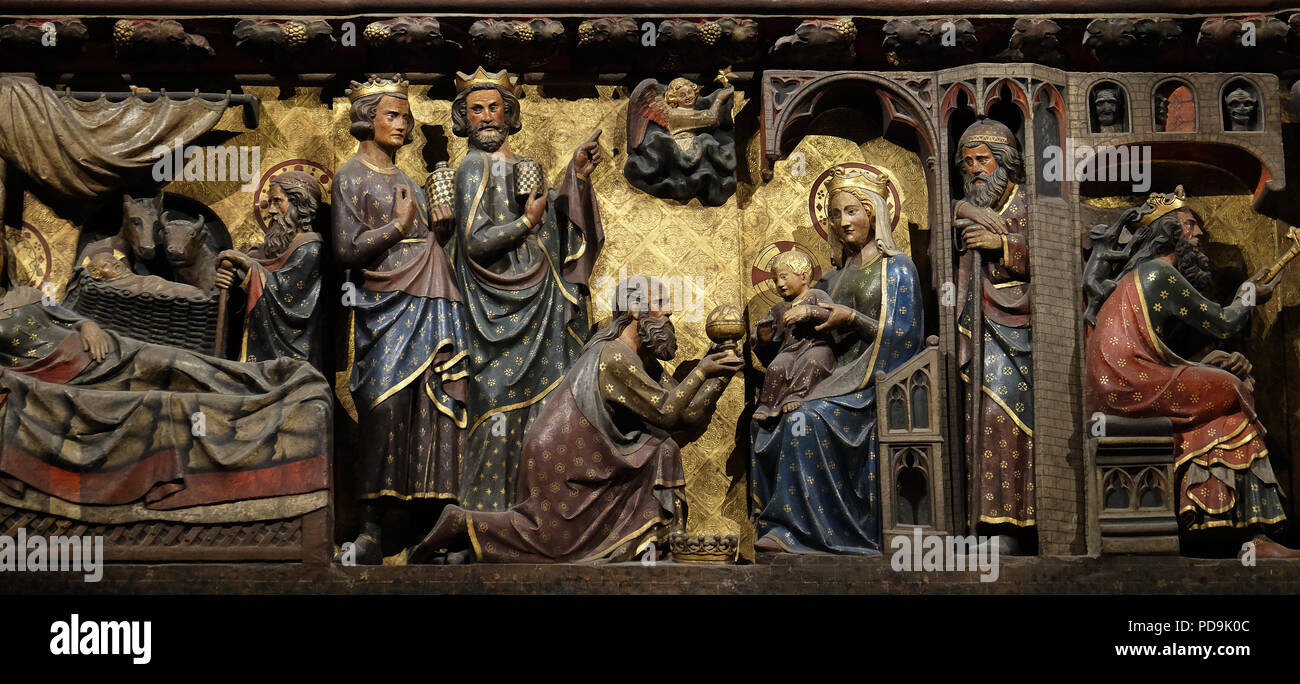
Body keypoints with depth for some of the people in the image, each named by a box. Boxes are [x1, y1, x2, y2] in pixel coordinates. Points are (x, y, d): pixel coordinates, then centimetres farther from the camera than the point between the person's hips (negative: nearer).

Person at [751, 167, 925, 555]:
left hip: (877, 382, -7)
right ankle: (773, 519, -18)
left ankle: (803, 527, -27)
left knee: (805, 421, -32)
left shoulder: (897, 268, 0)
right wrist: (809, 317, 3)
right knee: (763, 421, -17)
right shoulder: (836, 276, 21)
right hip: (841, 378, 7)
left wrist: (852, 318, -14)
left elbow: (904, 337, -8)